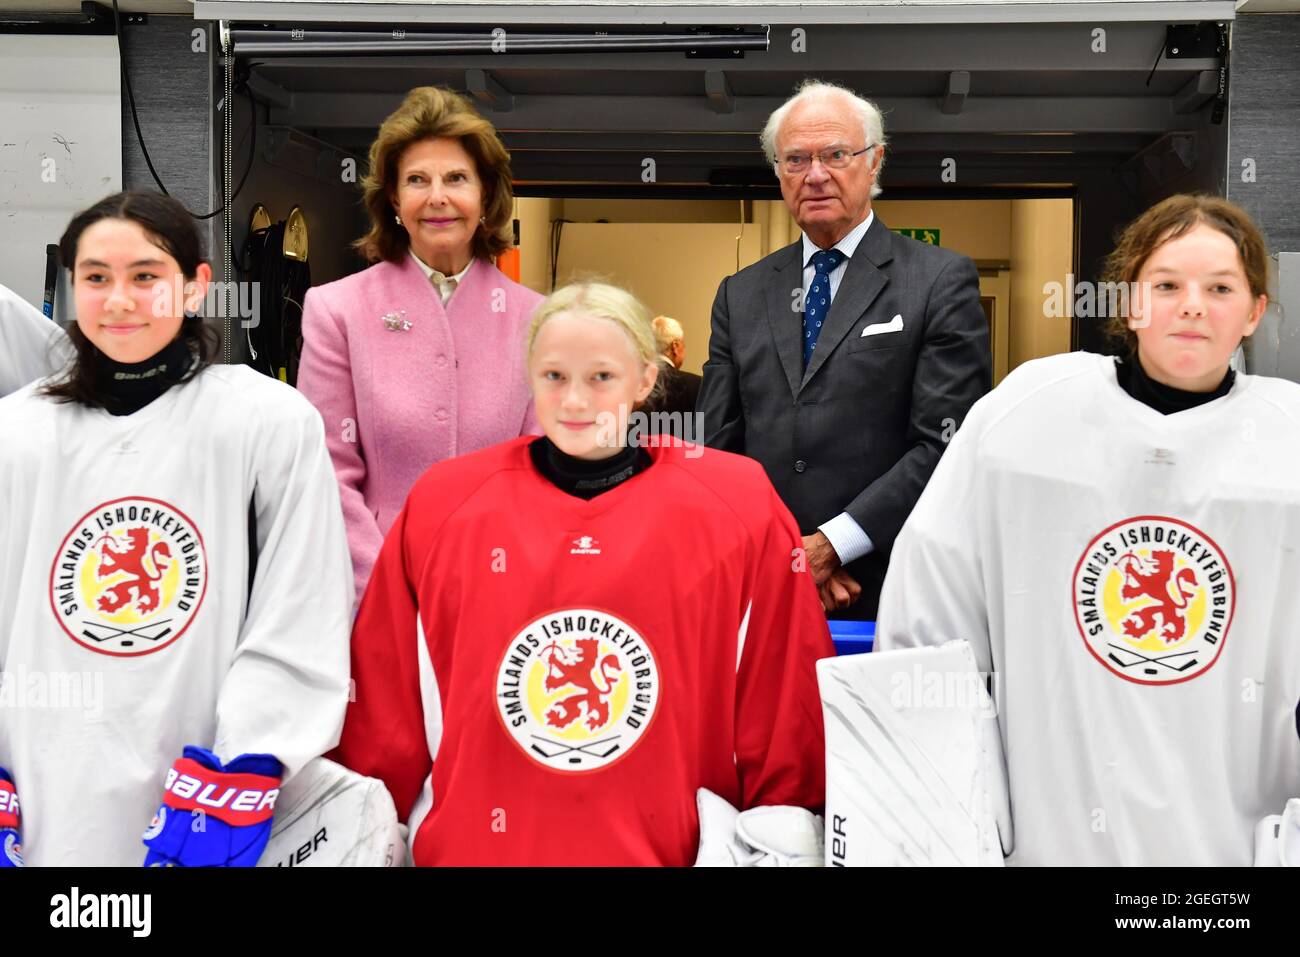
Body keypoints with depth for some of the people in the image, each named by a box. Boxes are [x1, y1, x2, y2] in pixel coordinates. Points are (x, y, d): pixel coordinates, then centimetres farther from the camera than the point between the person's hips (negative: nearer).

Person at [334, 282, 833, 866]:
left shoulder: (738, 507, -5)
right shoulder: (443, 503, -2)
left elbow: (784, 710, 0)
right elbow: (385, 697, 4)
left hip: (670, 849, 0)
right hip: (472, 845, 1)